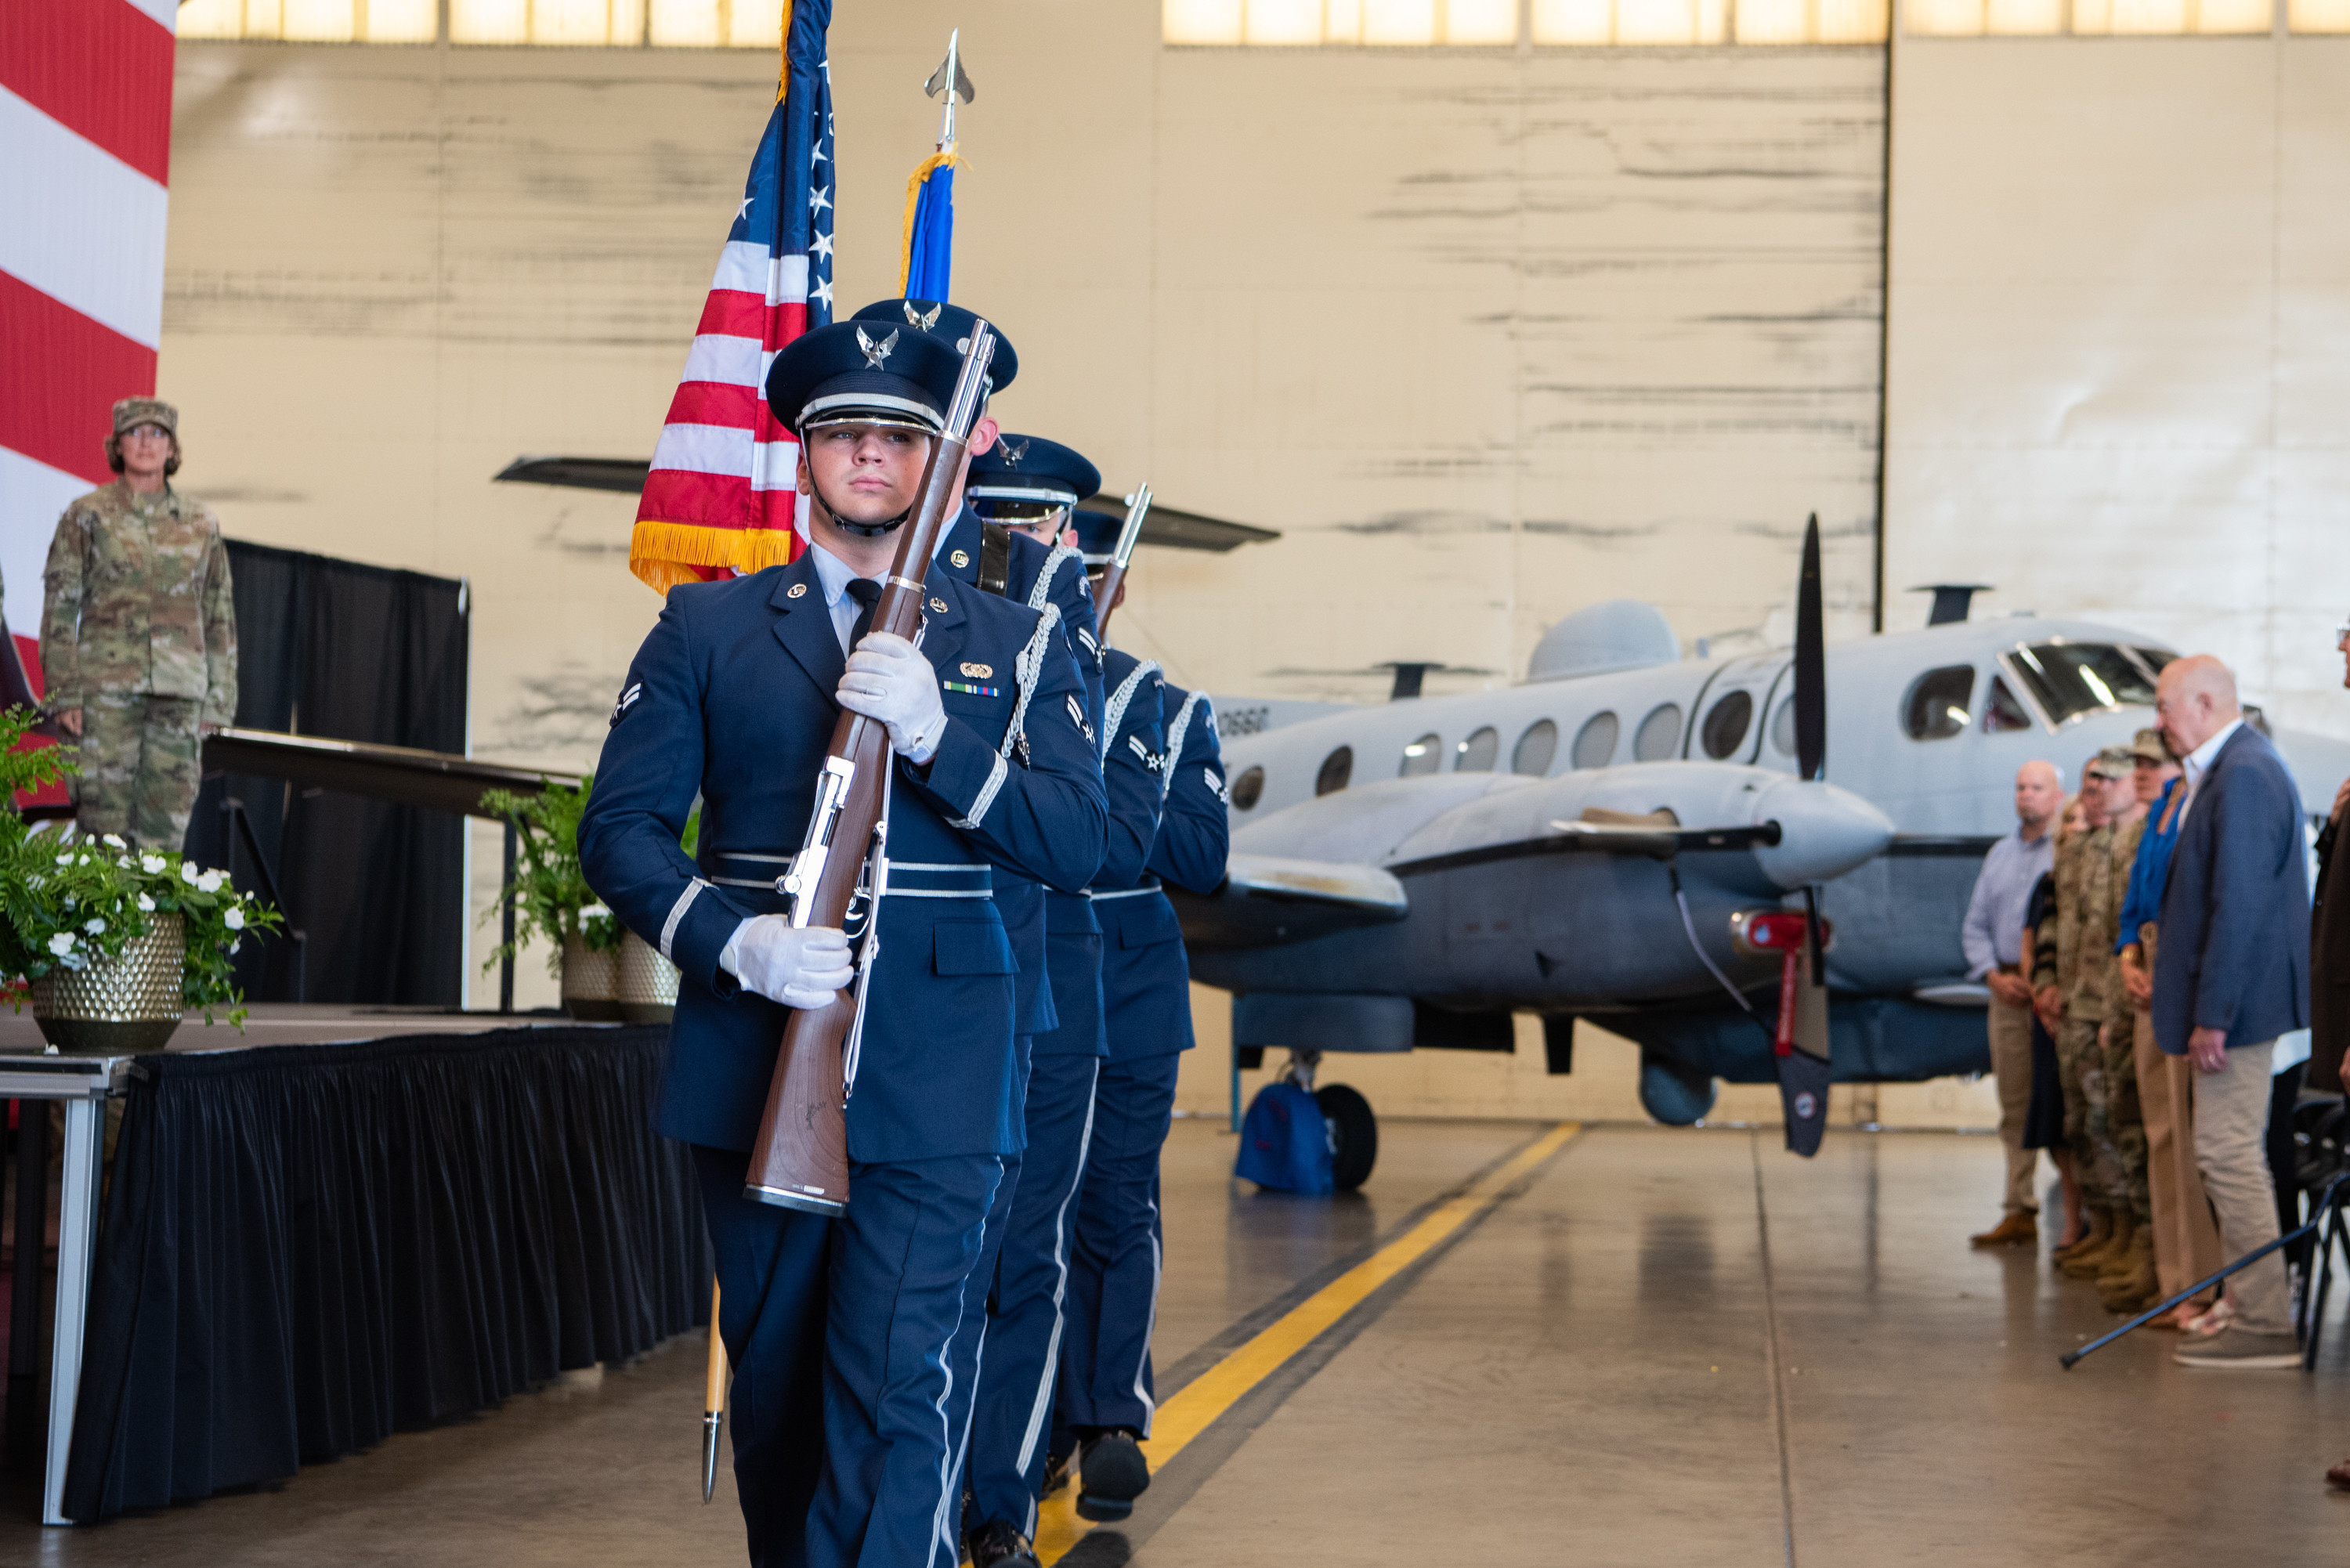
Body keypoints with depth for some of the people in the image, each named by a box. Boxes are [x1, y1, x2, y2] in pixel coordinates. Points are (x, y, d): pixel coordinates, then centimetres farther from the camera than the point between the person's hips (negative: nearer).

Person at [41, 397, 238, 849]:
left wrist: (218, 700, 9)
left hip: (179, 692, 2)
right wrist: (63, 693, -6)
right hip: (106, 685, -2)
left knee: (167, 826, 0)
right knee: (104, 813, -6)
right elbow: (59, 608, 2)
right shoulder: (87, 515, 4)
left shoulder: (201, 524, 11)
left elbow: (220, 616, 14)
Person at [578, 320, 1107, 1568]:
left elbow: (1075, 843, -2)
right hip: (753, 1056, 1)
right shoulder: (707, 629, 8)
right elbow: (620, 827, 3)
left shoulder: (1014, 645, 9)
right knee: (772, 1374, 13)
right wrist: (735, 940, -15)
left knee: (895, 1389, -10)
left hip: (932, 1079, -1)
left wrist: (931, 731, -16)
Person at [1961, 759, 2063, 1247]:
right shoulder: (2000, 854, 18)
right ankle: (2020, 1211, 11)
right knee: (2014, 1108, 7)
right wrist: (1994, 975, 3)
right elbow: (1975, 926, 18)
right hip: (2007, 989, 6)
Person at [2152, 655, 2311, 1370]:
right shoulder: (2231, 768, 15)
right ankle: (2253, 1312, 22)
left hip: (2237, 997, -11)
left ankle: (2267, 1327, -4)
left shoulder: (2243, 774, -17)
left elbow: (2239, 904, -23)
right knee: (2232, 1155, 15)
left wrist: (2213, 1016, -23)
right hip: (2232, 998, 11)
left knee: (2228, 1153, -8)